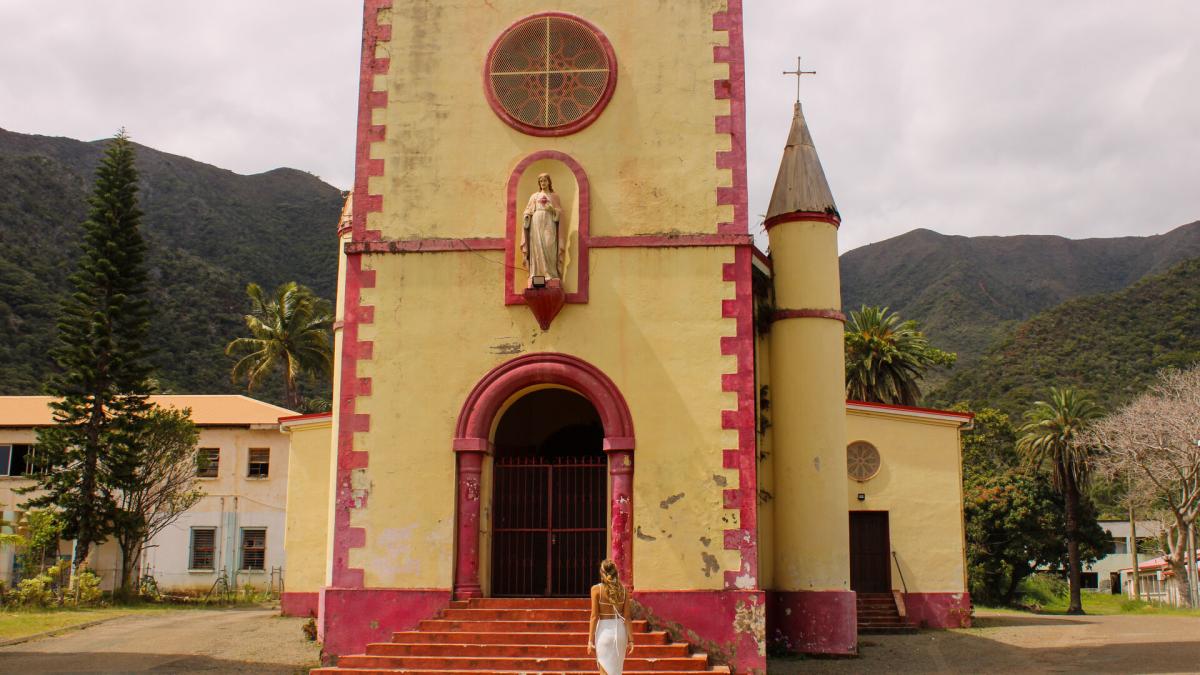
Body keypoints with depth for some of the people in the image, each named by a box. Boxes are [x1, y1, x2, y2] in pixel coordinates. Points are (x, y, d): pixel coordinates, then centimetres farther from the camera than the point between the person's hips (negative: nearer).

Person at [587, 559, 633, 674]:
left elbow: (594, 616, -9)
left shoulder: (596, 589, -7)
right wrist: (630, 639, 3)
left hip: (604, 630, -3)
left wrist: (591, 640, -4)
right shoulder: (624, 589, 1)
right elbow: (626, 617, 0)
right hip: (620, 630, 3)